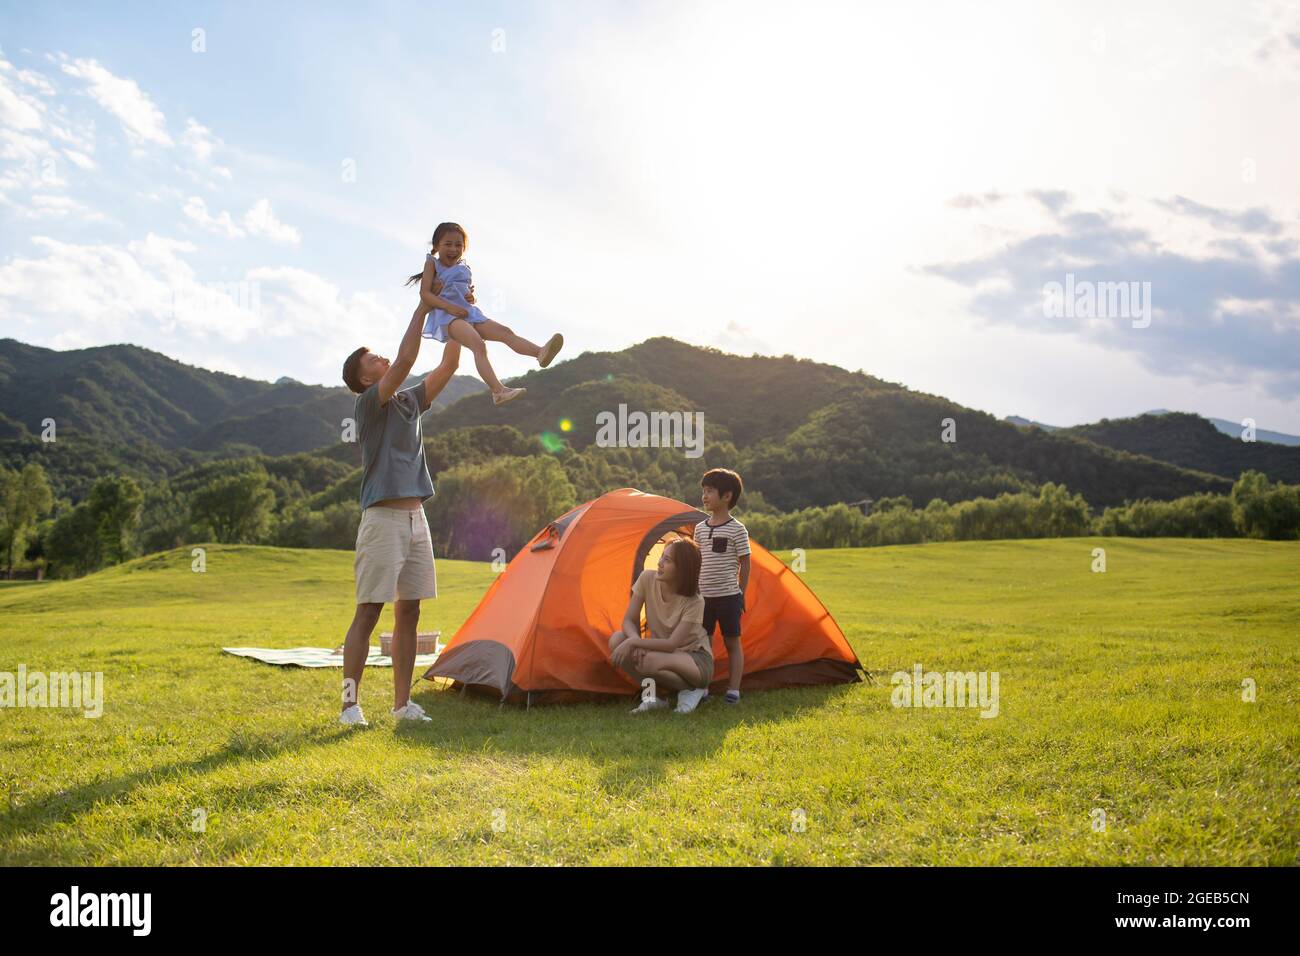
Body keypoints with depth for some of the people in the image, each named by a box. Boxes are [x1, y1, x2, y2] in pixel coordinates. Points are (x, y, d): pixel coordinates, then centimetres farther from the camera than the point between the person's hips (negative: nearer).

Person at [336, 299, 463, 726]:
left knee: (409, 613, 8)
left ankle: (402, 702, 14)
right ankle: (350, 703, -1)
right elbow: (405, 360, -18)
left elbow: (448, 366, 18)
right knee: (368, 612, -6)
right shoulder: (368, 404, -6)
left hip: (416, 518, 8)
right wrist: (422, 309, -11)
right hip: (383, 519, -8)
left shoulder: (410, 401, 16)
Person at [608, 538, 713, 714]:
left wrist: (633, 642, -34)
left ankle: (693, 690, -8)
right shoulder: (647, 579, -12)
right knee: (617, 639, -19)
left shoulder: (694, 602, -24)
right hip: (662, 653, 6)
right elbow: (629, 621, -7)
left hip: (695, 659, -5)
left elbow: (672, 644, -27)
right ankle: (652, 695, -8)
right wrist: (635, 642, -28)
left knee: (649, 662, -36)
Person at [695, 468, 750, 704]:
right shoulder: (700, 528, 7)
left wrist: (741, 595, -4)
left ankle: (733, 689, 9)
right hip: (703, 596, 5)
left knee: (732, 642, 4)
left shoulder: (737, 530, -7)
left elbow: (744, 565, -4)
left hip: (728, 596, -5)